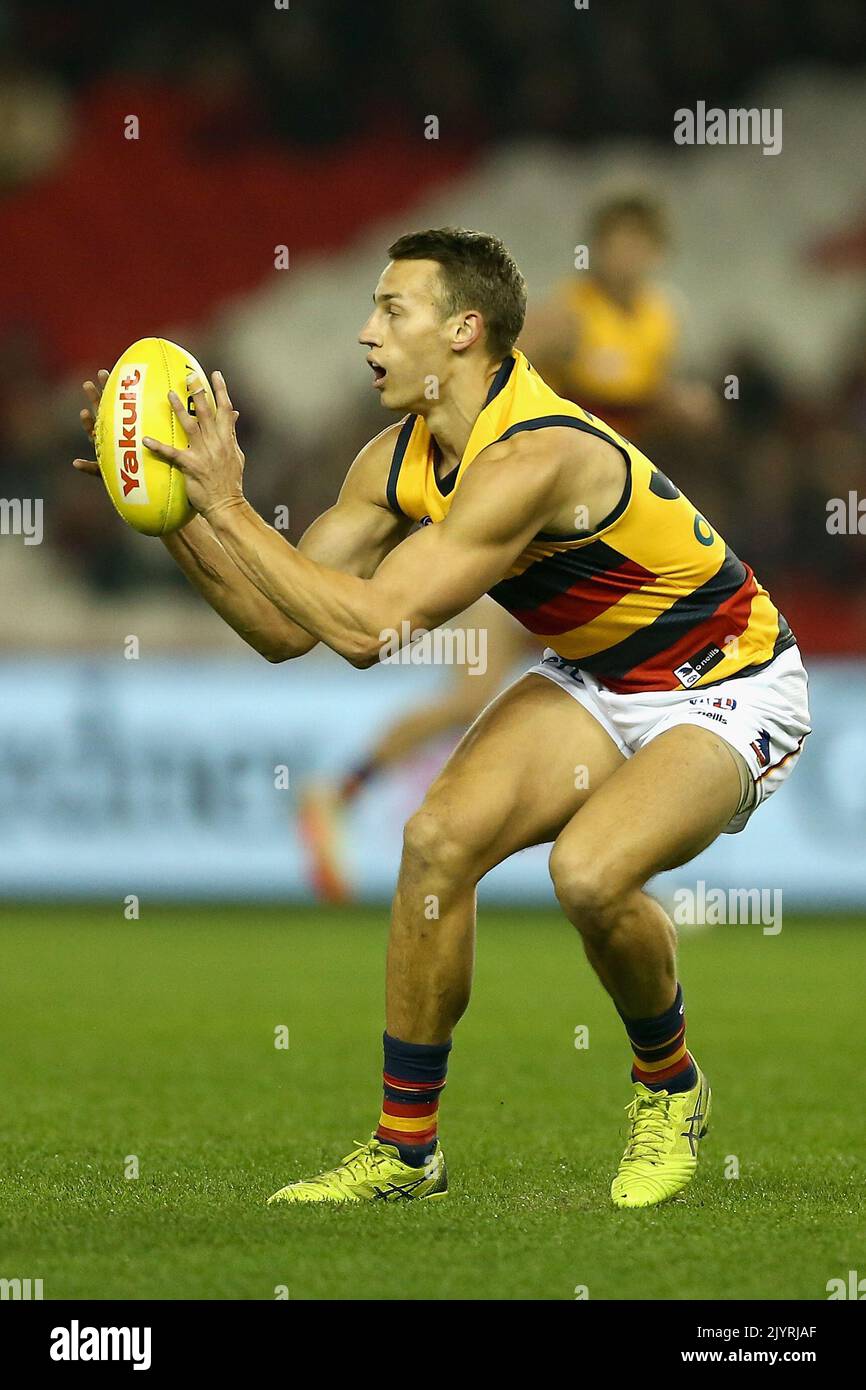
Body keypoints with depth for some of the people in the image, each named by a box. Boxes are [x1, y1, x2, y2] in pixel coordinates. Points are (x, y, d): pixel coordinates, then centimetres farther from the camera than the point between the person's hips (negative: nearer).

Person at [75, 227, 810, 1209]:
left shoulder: (535, 458, -32)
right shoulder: (401, 458, -5)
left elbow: (368, 629, -36)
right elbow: (282, 627, -1)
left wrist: (226, 506, -32)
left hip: (732, 690, -8)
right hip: (595, 677, 8)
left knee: (588, 871, -31)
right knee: (440, 837, -13)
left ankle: (670, 1088, 0)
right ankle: (405, 1148, 0)